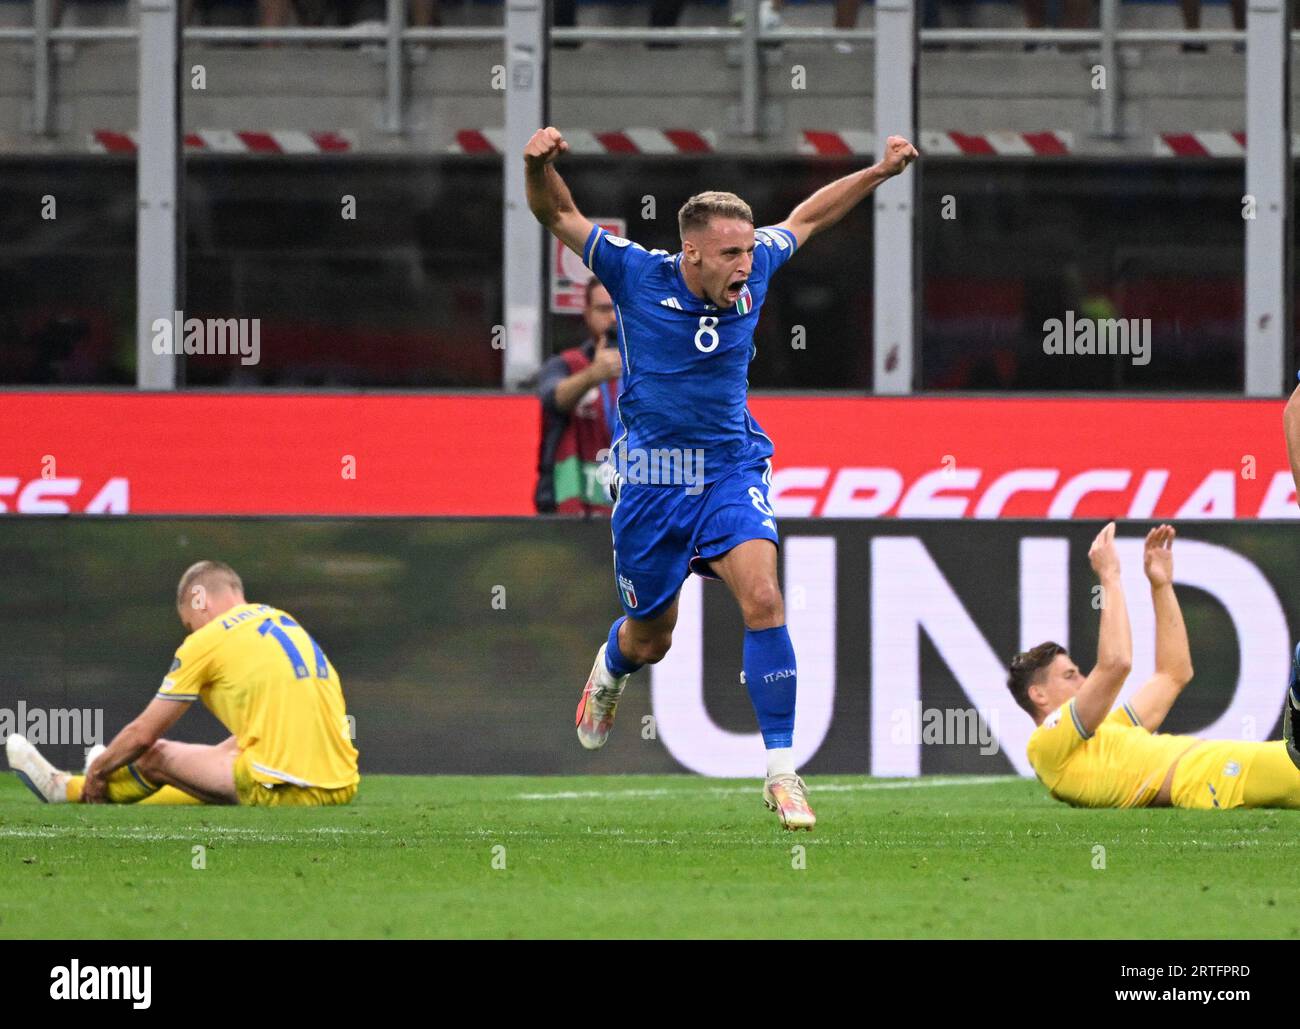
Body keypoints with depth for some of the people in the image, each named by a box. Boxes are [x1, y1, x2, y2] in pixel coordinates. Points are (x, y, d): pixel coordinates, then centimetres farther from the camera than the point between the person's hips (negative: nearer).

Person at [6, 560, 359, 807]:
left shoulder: (207, 641, -1)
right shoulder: (283, 620, 20)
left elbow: (142, 734, 6)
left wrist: (97, 772, 24)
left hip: (285, 790, -7)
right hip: (341, 787, 7)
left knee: (155, 754, 12)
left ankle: (65, 790, 36)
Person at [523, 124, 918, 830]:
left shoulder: (753, 272, -4)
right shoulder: (638, 275, -13)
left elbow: (806, 217, 15)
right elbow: (557, 216, -10)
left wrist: (881, 170, 13)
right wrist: (540, 165, -30)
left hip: (732, 472, 1)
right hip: (652, 477, -1)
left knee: (763, 598, -22)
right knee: (651, 639, 12)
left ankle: (781, 772, -18)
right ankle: (609, 670, 53)